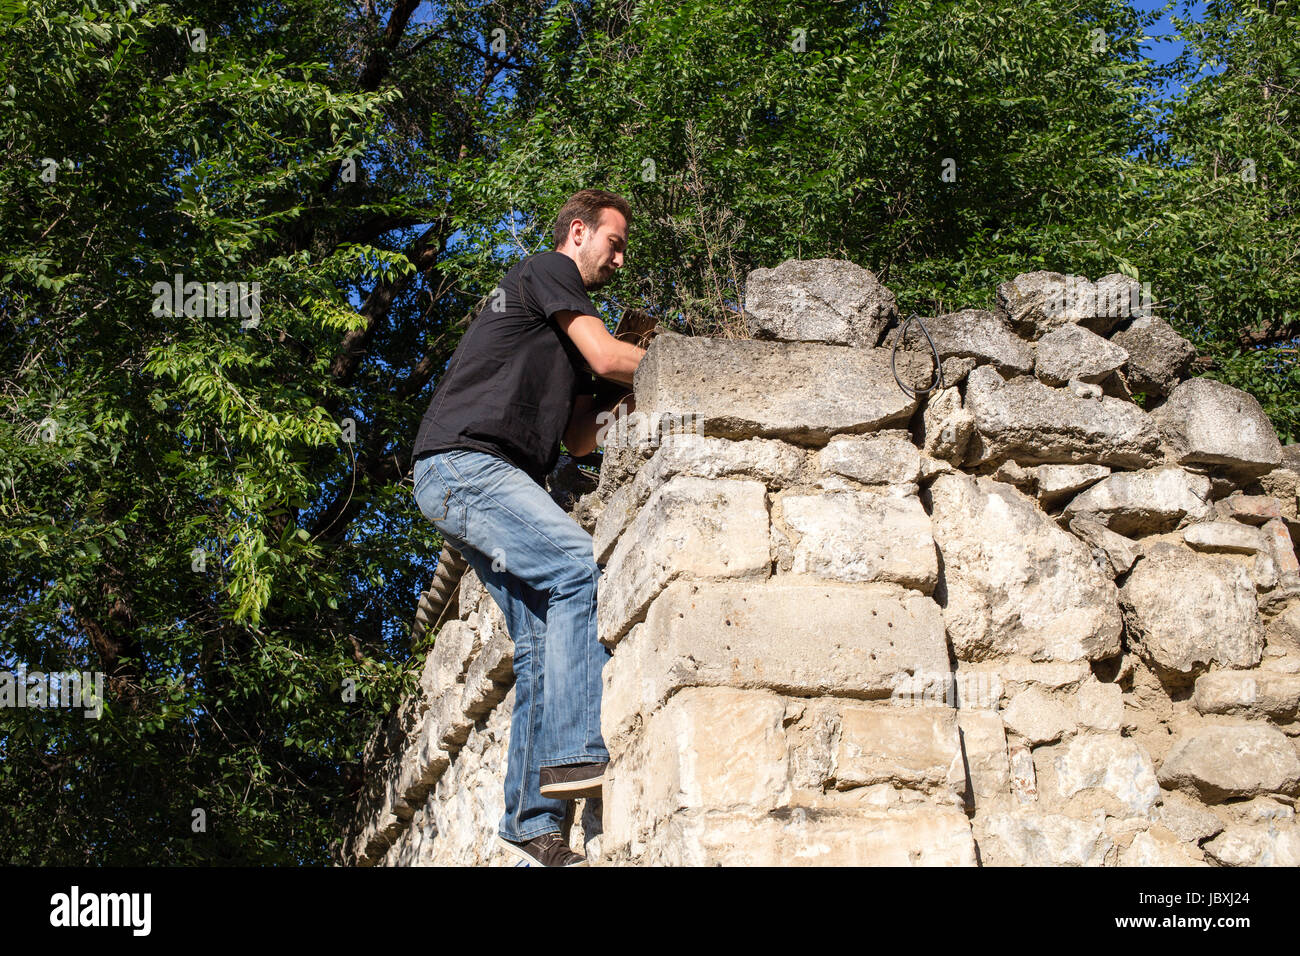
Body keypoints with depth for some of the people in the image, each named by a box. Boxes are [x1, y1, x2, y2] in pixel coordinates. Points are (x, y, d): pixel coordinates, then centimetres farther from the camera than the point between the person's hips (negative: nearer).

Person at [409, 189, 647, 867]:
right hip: (464, 460, -9)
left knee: (541, 640, -4)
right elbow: (608, 357, -5)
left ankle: (529, 823, -9)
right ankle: (575, 752, -30)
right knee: (581, 567, -25)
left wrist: (627, 405, 12)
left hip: (493, 481, 9)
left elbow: (578, 438, 25)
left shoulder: (564, 340, 31)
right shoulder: (547, 270, 6)